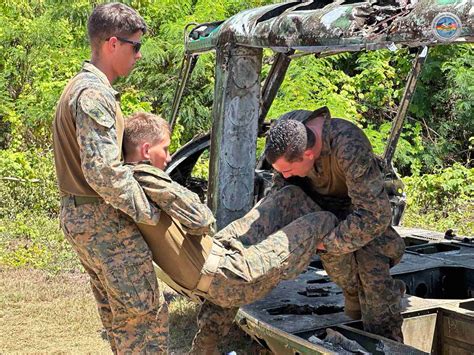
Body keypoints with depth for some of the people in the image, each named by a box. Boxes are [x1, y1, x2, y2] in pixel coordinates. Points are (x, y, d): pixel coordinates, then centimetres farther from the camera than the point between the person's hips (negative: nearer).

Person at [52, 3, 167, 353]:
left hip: (79, 216, 11)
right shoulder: (94, 94, -20)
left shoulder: (79, 87, 13)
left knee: (117, 310, 20)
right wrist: (148, 212, -18)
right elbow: (103, 171, -28)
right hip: (103, 220, -11)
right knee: (146, 312, -5)